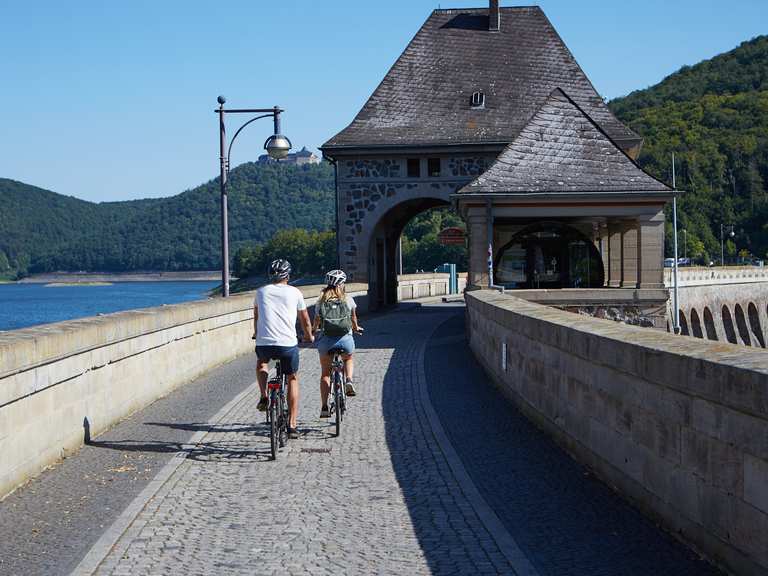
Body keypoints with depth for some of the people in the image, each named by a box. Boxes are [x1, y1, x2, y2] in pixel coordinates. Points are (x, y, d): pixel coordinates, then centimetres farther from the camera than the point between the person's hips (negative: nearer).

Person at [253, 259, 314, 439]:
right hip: (288, 344, -1)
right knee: (292, 380, 20)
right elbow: (305, 319, 18)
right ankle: (292, 425, 14)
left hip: (264, 343, 1)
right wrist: (309, 336, 38)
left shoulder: (261, 291, 13)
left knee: (261, 363, 36)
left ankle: (264, 397, 14)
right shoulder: (294, 292, 7)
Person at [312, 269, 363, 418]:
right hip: (345, 339, 0)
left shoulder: (321, 301, 5)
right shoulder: (348, 299, 5)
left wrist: (313, 330, 34)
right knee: (348, 359, 33)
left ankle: (324, 407, 6)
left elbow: (316, 321, 11)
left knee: (325, 373, 15)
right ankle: (349, 380, 5)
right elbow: (353, 318, 18)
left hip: (326, 340, 0)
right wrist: (356, 328, 40)